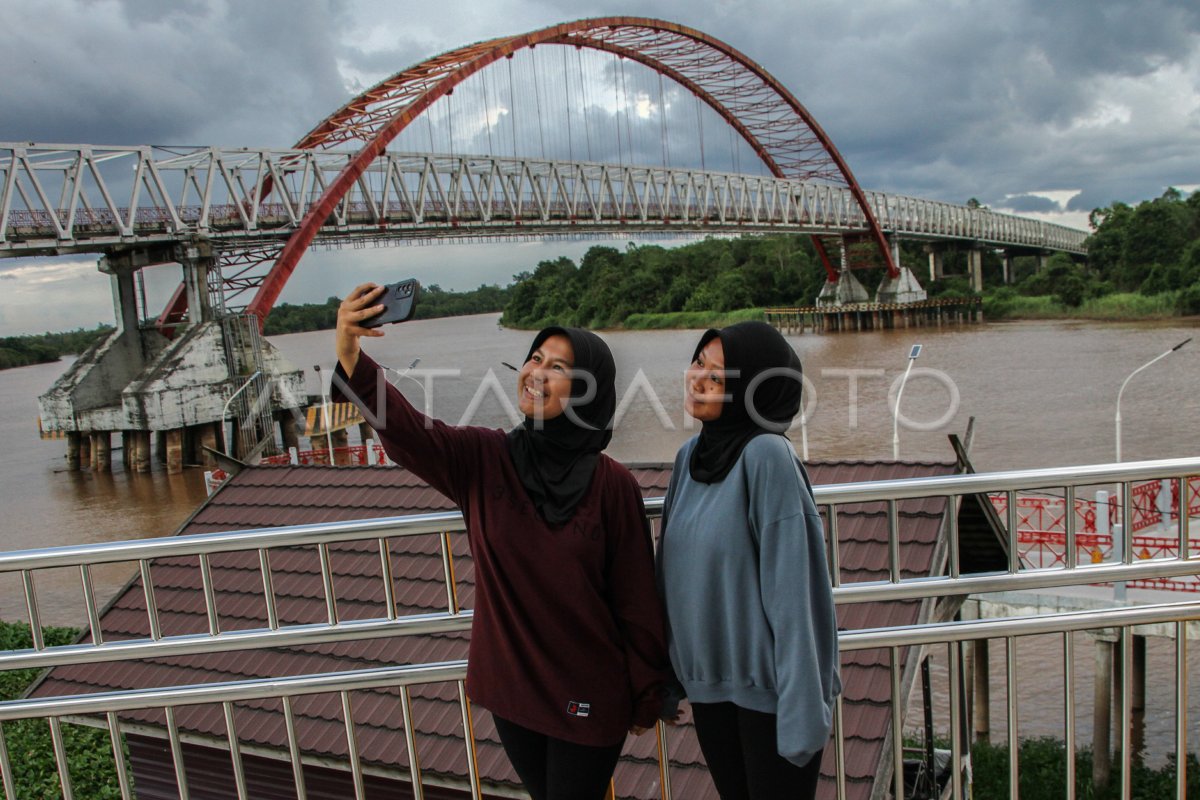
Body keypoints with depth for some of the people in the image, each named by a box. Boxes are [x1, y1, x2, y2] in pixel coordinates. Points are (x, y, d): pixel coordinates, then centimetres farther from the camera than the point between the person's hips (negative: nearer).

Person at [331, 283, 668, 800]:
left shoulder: (611, 485, -16)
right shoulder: (483, 459, -9)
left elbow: (638, 600, -9)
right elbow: (406, 430, -26)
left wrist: (647, 697, -1)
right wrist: (350, 357, -43)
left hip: (588, 698, -3)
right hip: (510, 685, 4)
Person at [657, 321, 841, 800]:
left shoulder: (766, 456, -20)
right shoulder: (691, 455, 1)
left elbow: (790, 590, -21)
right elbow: (674, 570, 7)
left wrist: (801, 707, -20)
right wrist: (669, 675, 11)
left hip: (766, 688, -6)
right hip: (706, 683, 7)